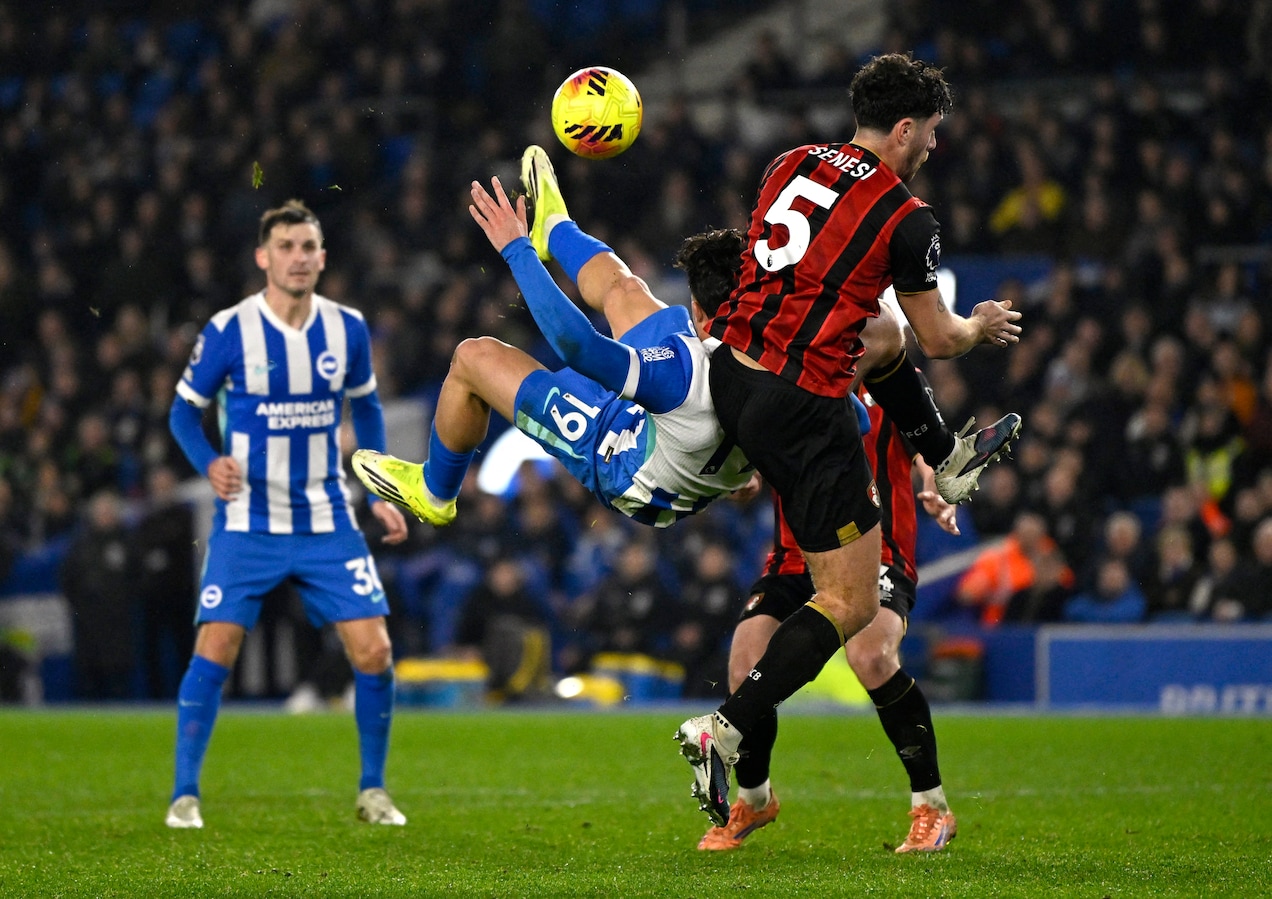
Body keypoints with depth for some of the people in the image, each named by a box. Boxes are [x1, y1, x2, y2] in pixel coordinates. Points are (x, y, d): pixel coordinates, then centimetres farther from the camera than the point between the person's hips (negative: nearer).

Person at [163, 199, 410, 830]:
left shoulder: (347, 329, 0)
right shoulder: (228, 332, -10)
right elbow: (184, 409, 1)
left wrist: (380, 494, 9)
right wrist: (210, 464, -18)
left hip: (327, 522, 3)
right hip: (248, 523, -3)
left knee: (374, 651, -5)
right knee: (215, 651, -12)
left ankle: (372, 790, 12)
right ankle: (185, 795, 0)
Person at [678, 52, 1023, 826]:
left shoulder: (790, 165, 6)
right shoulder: (907, 219, -11)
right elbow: (939, 338, -1)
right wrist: (984, 327, 21)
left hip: (730, 375, 8)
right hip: (801, 410, -8)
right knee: (851, 603, 0)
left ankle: (948, 458, 59)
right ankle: (723, 730, -12)